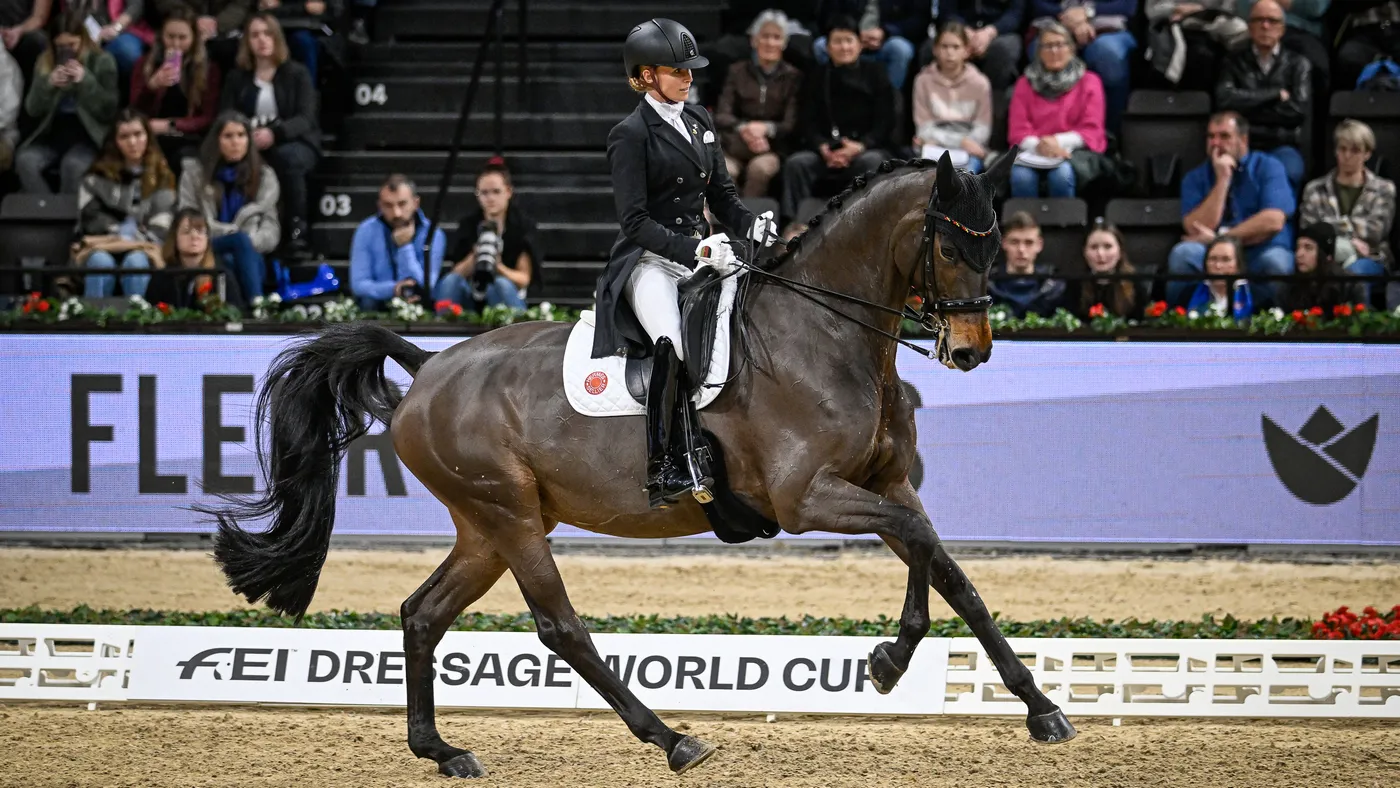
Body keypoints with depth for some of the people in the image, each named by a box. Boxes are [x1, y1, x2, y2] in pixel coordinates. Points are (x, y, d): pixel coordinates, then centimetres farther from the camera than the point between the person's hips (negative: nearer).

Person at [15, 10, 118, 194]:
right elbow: (33, 110, 5)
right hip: (53, 132, 3)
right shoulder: (45, 62, 8)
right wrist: (48, 84, -13)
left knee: (72, 165, -36)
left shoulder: (102, 61, -1)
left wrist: (85, 81, -17)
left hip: (88, 134, -3)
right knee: (24, 161, -28)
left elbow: (109, 111, -6)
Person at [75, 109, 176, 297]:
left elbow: (158, 233, 3)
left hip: (143, 252, 0)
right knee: (100, 261, -36)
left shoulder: (161, 179, 14)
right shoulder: (97, 179, 16)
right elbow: (91, 223, 5)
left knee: (135, 261, -37)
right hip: (102, 248, 0)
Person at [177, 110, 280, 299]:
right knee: (241, 239, -37)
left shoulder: (265, 176, 19)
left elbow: (271, 231, 12)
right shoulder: (194, 173, 16)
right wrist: (236, 234, -8)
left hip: (250, 256, 1)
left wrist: (251, 241, -13)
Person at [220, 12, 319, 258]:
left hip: (295, 143, -2)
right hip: (250, 145, 2)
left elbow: (305, 119, -7)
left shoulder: (296, 73, 5)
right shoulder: (237, 77, 14)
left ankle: (298, 230, -32)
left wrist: (274, 134, -28)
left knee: (287, 157, -40)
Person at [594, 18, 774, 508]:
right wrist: (692, 249, -23)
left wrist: (751, 225, -2)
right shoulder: (631, 135, -6)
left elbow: (721, 195, 19)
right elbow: (635, 222, -12)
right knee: (674, 342, -32)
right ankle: (660, 471, -31)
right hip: (649, 263, -7)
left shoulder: (699, 122, 15)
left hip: (700, 255, 7)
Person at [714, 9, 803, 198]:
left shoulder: (793, 77, 9)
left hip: (773, 147, -1)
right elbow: (721, 117, 4)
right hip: (737, 146, 1)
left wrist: (766, 129, -23)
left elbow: (792, 124, 0)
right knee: (723, 171, -34)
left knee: (760, 167, -36)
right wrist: (743, 129, -19)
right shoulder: (737, 71, 13)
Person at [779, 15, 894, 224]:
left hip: (866, 149, -2)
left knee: (872, 161, -37)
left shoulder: (875, 76, 8)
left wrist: (860, 146, -18)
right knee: (795, 163, -26)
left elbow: (885, 122, 0)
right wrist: (823, 148, -14)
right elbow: (807, 123, 7)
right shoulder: (818, 78, 15)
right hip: (826, 151, 2)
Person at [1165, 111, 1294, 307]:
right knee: (1183, 253, -29)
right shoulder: (1195, 179, 9)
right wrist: (1222, 180, -9)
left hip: (1261, 255, -2)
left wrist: (1219, 239, -11)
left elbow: (1273, 221, -13)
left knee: (1276, 261, -36)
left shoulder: (1268, 167, 3)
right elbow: (1197, 230, -7)